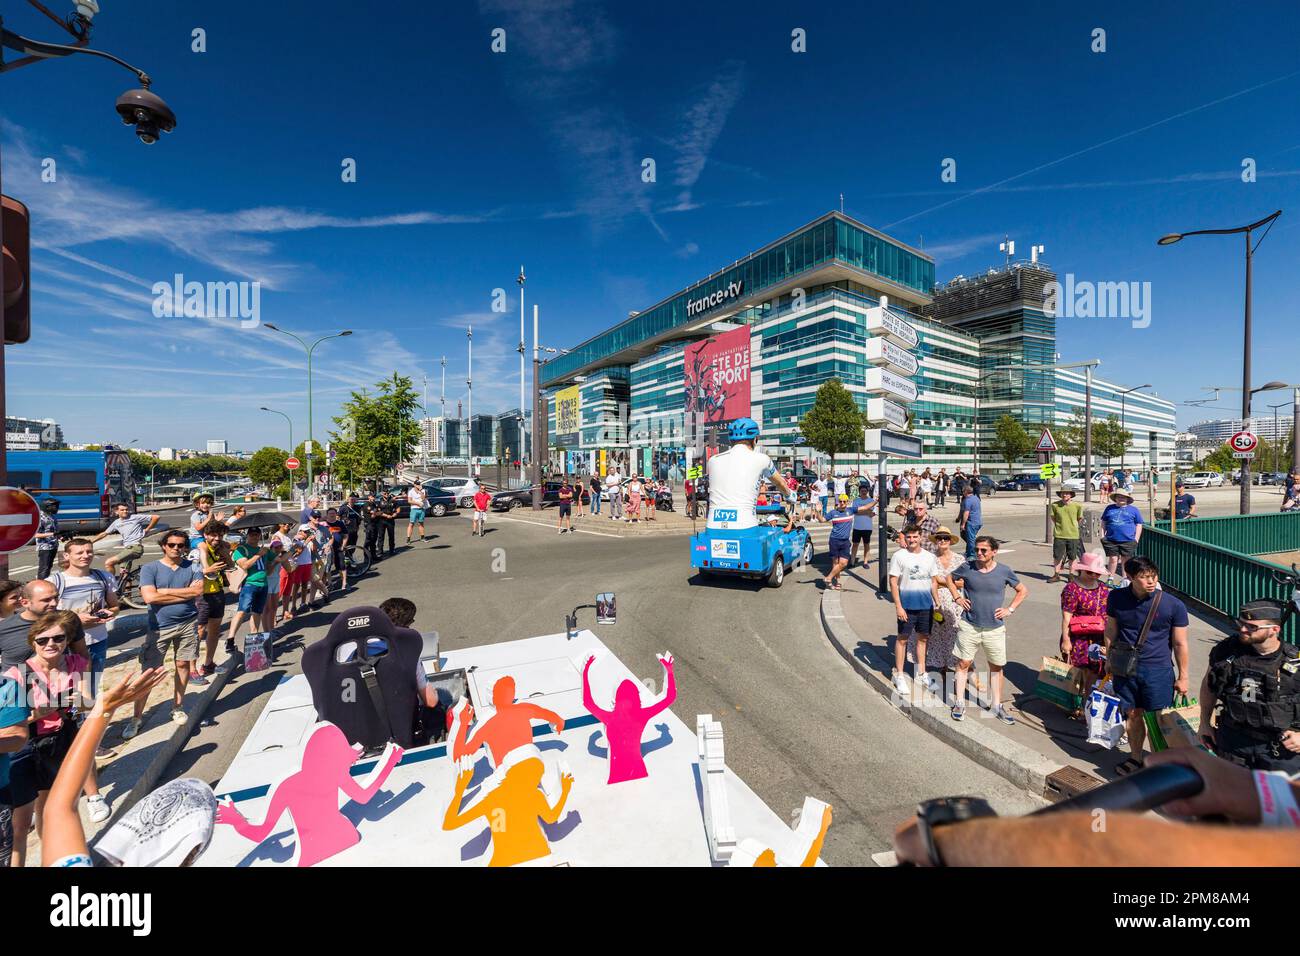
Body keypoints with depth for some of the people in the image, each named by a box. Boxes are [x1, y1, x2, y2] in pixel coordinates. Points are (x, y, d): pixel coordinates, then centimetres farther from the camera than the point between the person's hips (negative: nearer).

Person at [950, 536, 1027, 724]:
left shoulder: (1004, 571, -5)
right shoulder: (967, 568, -6)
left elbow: (1023, 591, 10)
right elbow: (949, 579, 12)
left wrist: (1010, 609, 0)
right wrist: (958, 598, 1)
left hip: (995, 629, 1)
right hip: (969, 626, -1)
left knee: (996, 667, 12)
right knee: (963, 663, 3)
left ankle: (997, 706, 27)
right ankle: (960, 703, 13)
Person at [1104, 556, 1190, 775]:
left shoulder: (1174, 605, -10)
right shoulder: (1116, 598, -4)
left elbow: (1180, 644, -2)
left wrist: (1183, 677, 1)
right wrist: (1109, 659, 12)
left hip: (1158, 669, -2)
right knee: (1132, 714, 14)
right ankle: (1136, 759, 31)